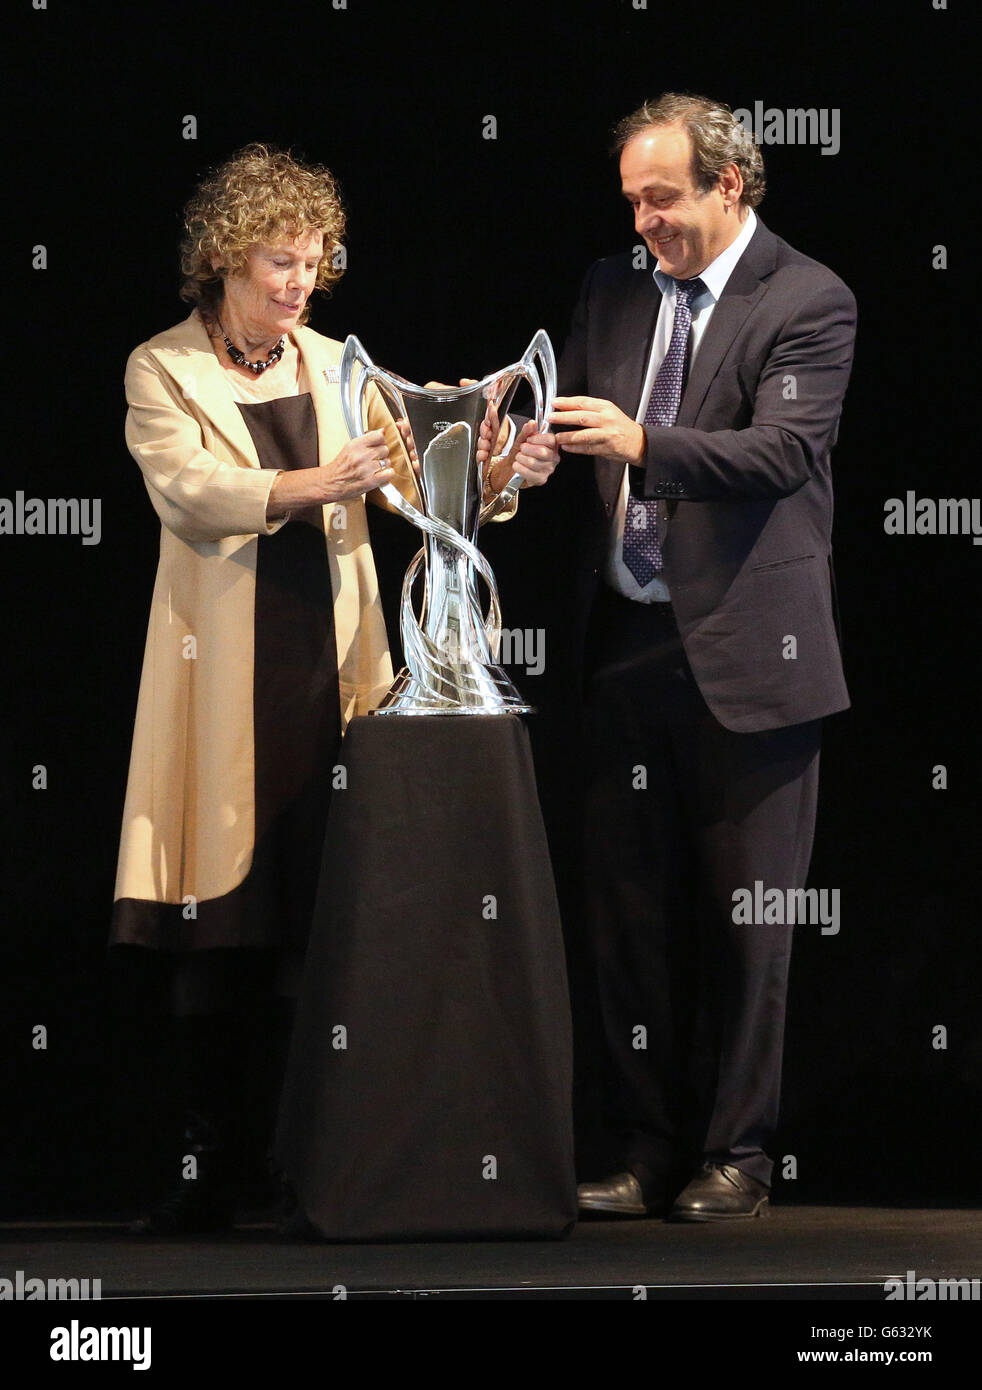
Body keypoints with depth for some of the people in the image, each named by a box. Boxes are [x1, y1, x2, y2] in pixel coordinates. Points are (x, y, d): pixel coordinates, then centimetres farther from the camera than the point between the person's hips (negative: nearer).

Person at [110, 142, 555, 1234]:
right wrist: (313, 484, -29)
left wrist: (491, 476, -13)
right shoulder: (162, 371, 2)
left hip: (332, 668, 3)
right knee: (219, 924, -1)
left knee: (319, 921, 0)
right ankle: (211, 1173, 5)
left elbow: (417, 483, 7)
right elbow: (188, 490, -15)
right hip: (226, 677, -3)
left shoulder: (334, 367, 14)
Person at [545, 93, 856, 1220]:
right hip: (629, 646, 5)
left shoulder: (809, 302, -5)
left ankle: (734, 1157, 9)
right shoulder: (613, 289, 13)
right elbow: (572, 427, 17)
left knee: (744, 916, 1)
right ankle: (643, 1154, 13)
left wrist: (642, 441, -30)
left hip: (746, 654, -5)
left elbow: (783, 451, -18)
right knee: (630, 906, 6)